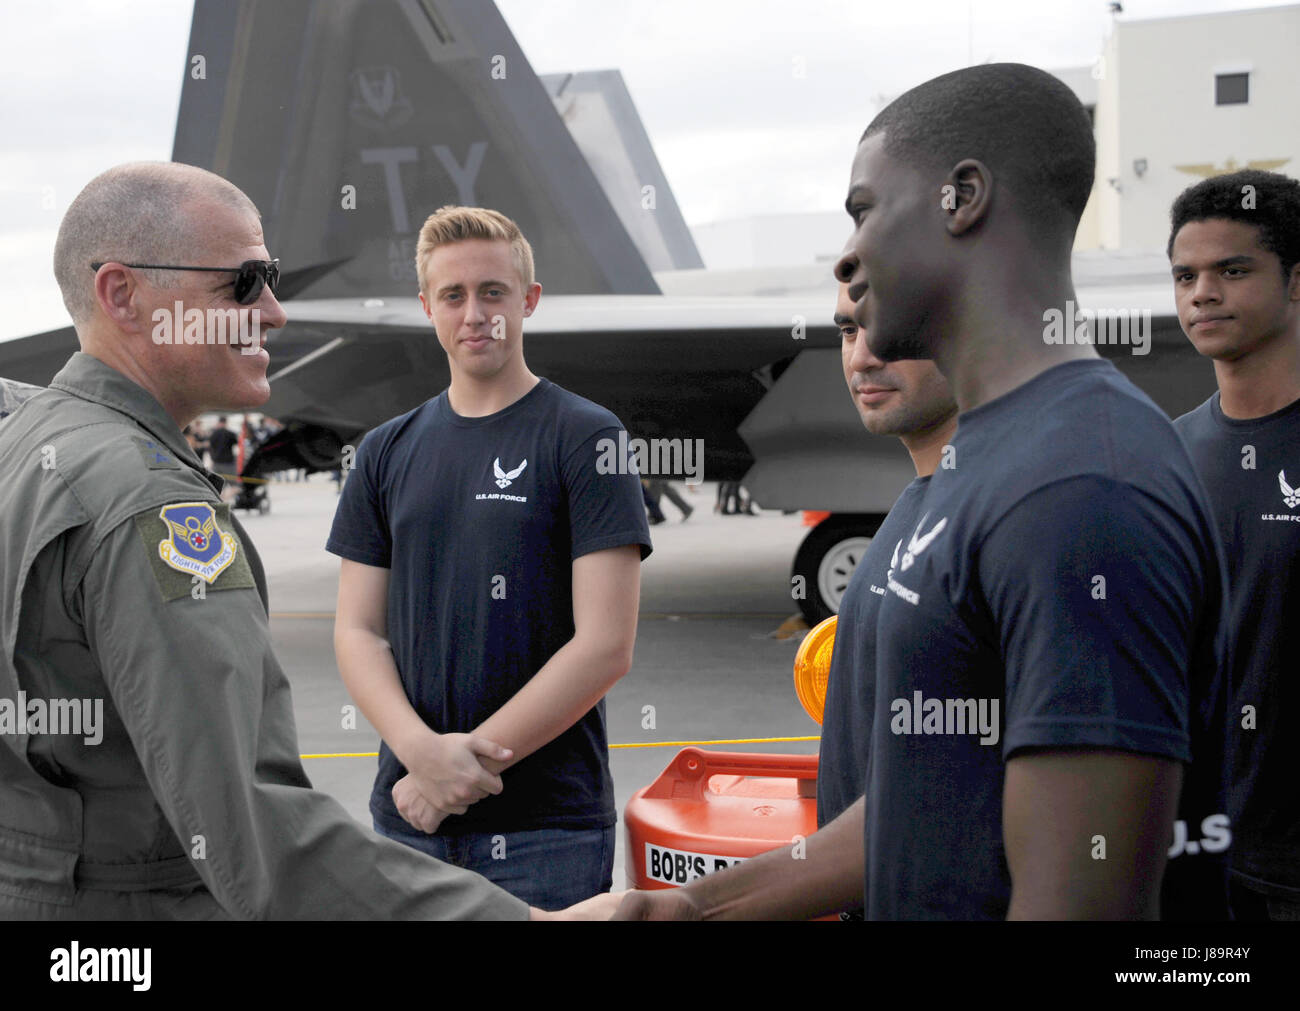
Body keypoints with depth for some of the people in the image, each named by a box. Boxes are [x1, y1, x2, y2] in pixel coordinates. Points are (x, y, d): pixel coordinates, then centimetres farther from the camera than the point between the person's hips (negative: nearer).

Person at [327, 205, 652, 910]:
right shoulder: (387, 452, 10)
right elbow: (358, 631, 6)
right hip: (407, 814, 4)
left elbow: (605, 645, -10)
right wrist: (422, 749, -12)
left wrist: (471, 756, -14)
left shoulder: (585, 437, -4)